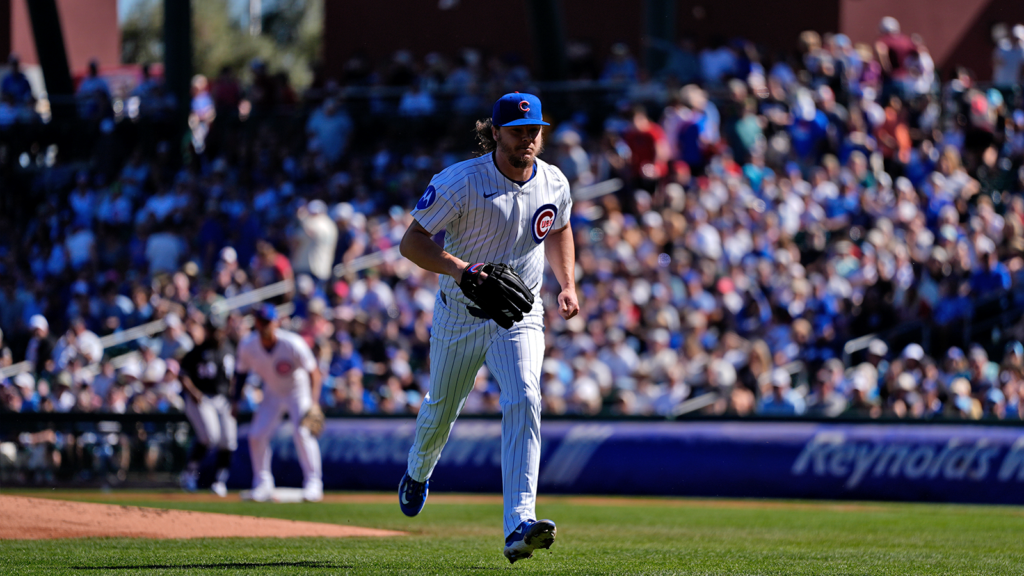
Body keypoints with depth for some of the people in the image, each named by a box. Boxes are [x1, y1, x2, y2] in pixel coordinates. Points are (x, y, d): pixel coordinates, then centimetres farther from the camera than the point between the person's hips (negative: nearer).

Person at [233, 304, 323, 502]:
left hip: (298, 389, -4)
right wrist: (235, 400, -3)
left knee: (302, 432, -22)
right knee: (256, 435, -6)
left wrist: (313, 402, -34)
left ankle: (313, 483, -15)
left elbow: (314, 373, -23)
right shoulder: (248, 346, -17)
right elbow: (241, 372, 2)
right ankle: (263, 484, 8)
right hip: (272, 392, 4)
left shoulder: (293, 344, -28)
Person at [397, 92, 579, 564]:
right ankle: (419, 470, 54)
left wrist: (567, 285, 5)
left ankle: (519, 525, -31)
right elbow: (411, 242, -17)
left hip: (521, 316, 1)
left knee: (524, 401, -22)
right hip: (460, 313, -1)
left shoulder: (554, 184, -3)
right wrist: (458, 268, -33)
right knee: (441, 406, 16)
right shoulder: (460, 183, -17)